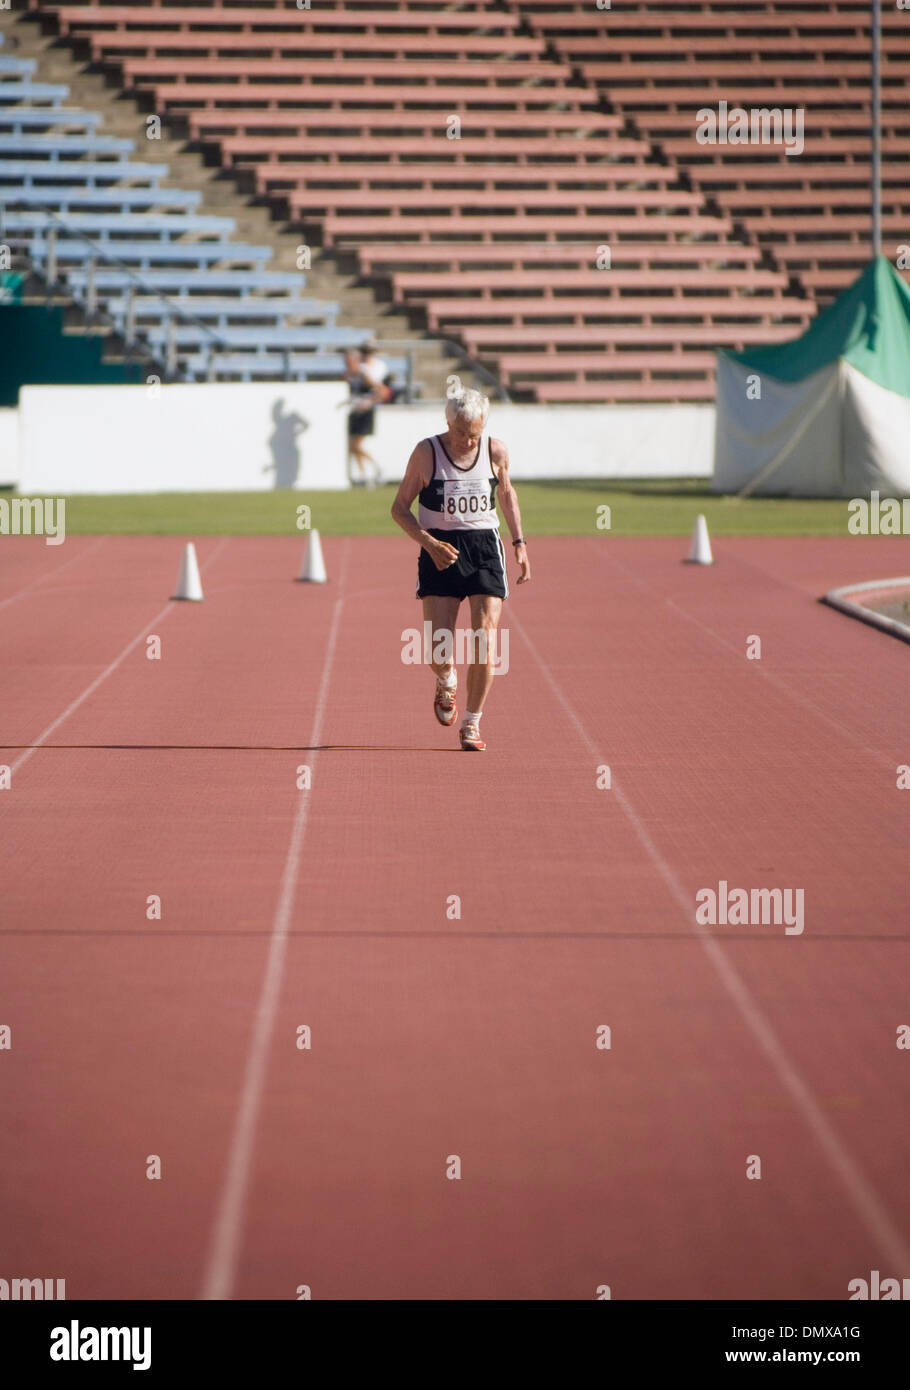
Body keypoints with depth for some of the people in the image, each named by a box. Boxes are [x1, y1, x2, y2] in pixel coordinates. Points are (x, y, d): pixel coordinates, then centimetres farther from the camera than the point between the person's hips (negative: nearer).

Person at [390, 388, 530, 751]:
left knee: (485, 643, -9)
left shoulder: (496, 451, -1)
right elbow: (399, 508, -1)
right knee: (438, 650, -10)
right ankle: (446, 683, 27)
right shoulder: (427, 453, -7)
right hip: (440, 552, -1)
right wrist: (429, 543, -16)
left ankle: (472, 723, 7)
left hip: (485, 548, 1)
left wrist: (519, 543, 14)